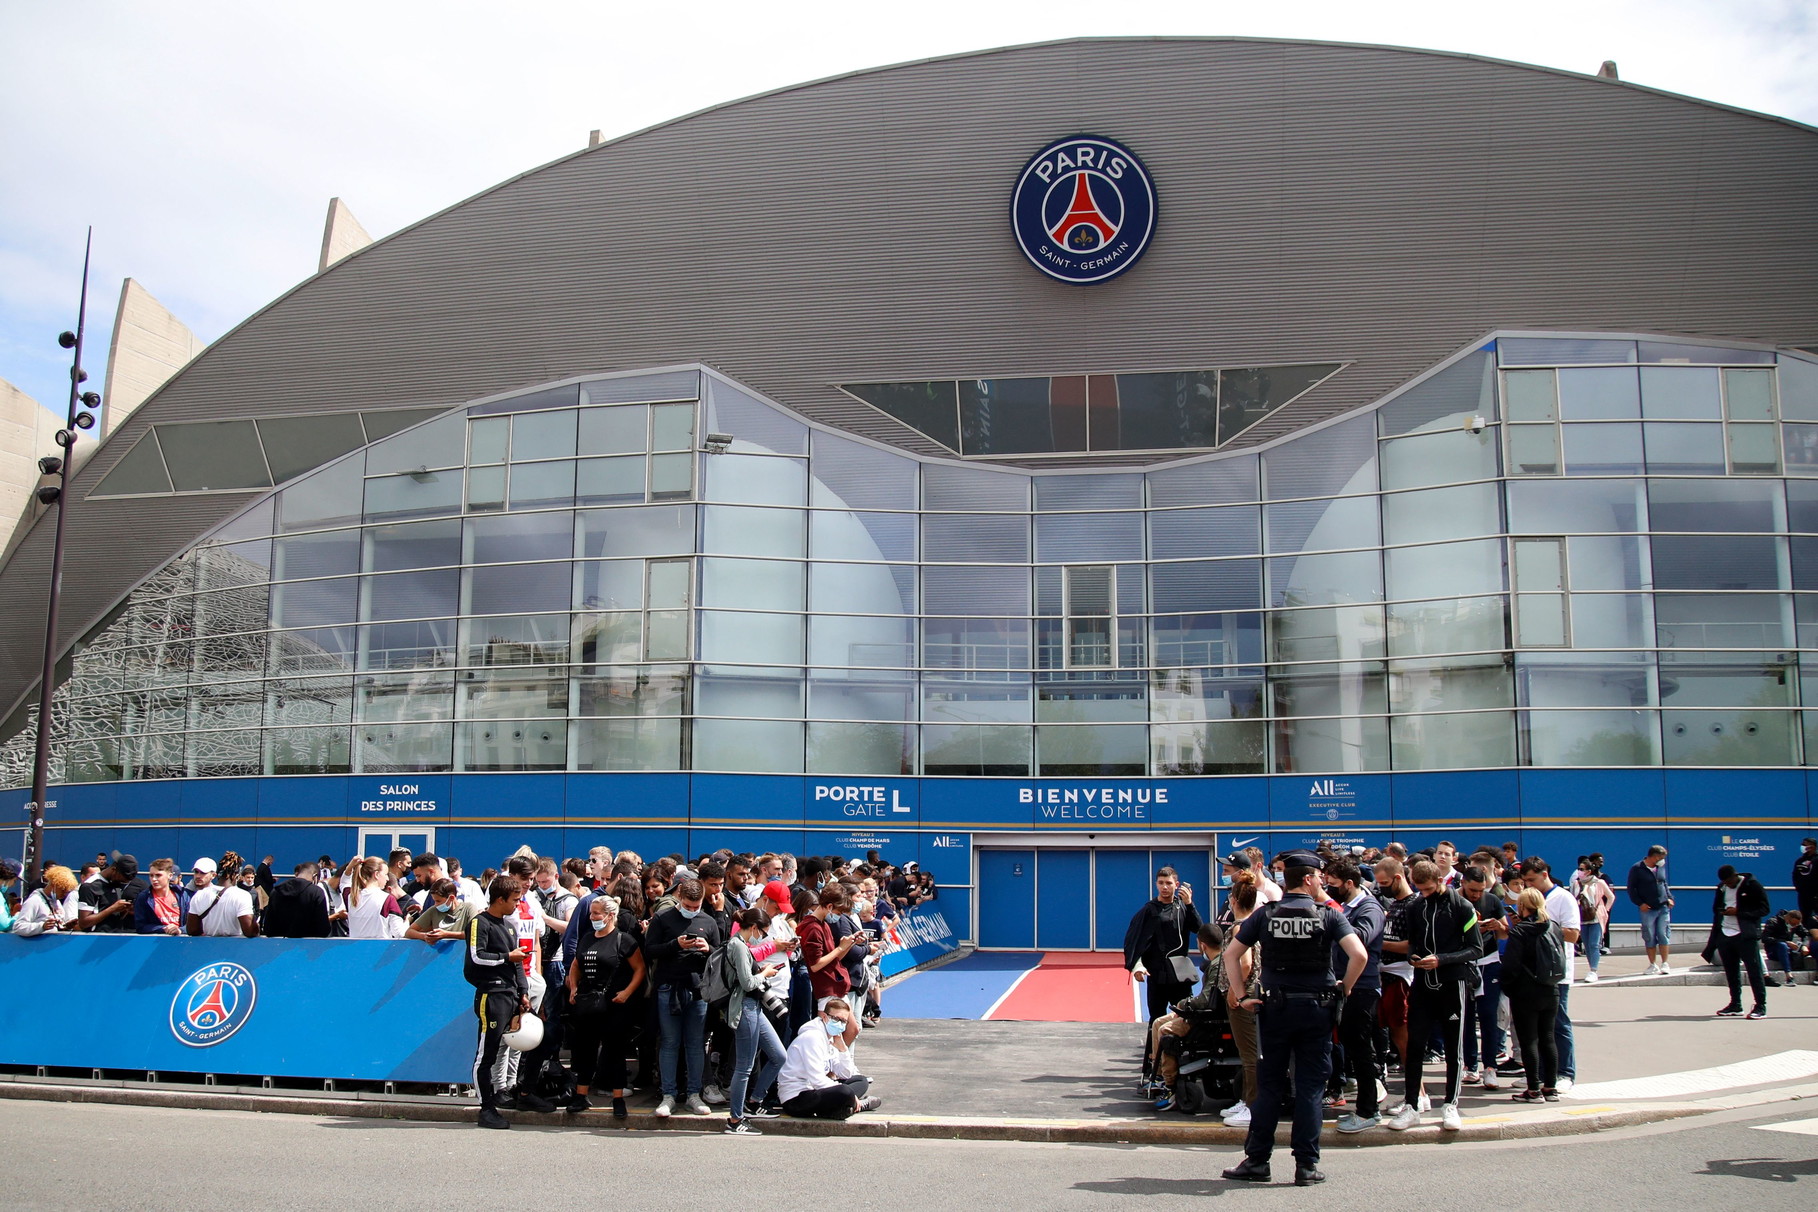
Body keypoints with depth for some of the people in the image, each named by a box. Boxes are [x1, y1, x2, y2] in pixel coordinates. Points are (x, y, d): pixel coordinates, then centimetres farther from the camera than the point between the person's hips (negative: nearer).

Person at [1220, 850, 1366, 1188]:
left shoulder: (1265, 915, 1)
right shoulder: (1328, 916, -5)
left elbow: (1230, 953, -2)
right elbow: (1359, 955, -16)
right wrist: (1345, 989, -2)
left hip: (1276, 1007, 1)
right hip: (1316, 1008, -1)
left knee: (1269, 1085, 8)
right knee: (1310, 1087, 5)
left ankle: (1256, 1160, 10)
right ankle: (1307, 1165, 7)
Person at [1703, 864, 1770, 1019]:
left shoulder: (1753, 885, -5)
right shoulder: (1722, 888, 14)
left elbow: (1764, 909, -9)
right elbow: (1716, 908, 26)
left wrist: (1738, 912, -17)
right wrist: (1722, 912, 6)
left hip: (1746, 935, -6)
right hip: (1725, 935, 6)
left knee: (1754, 969, -6)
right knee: (1731, 971, 10)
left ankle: (1761, 1006, -2)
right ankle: (1735, 1004, 18)